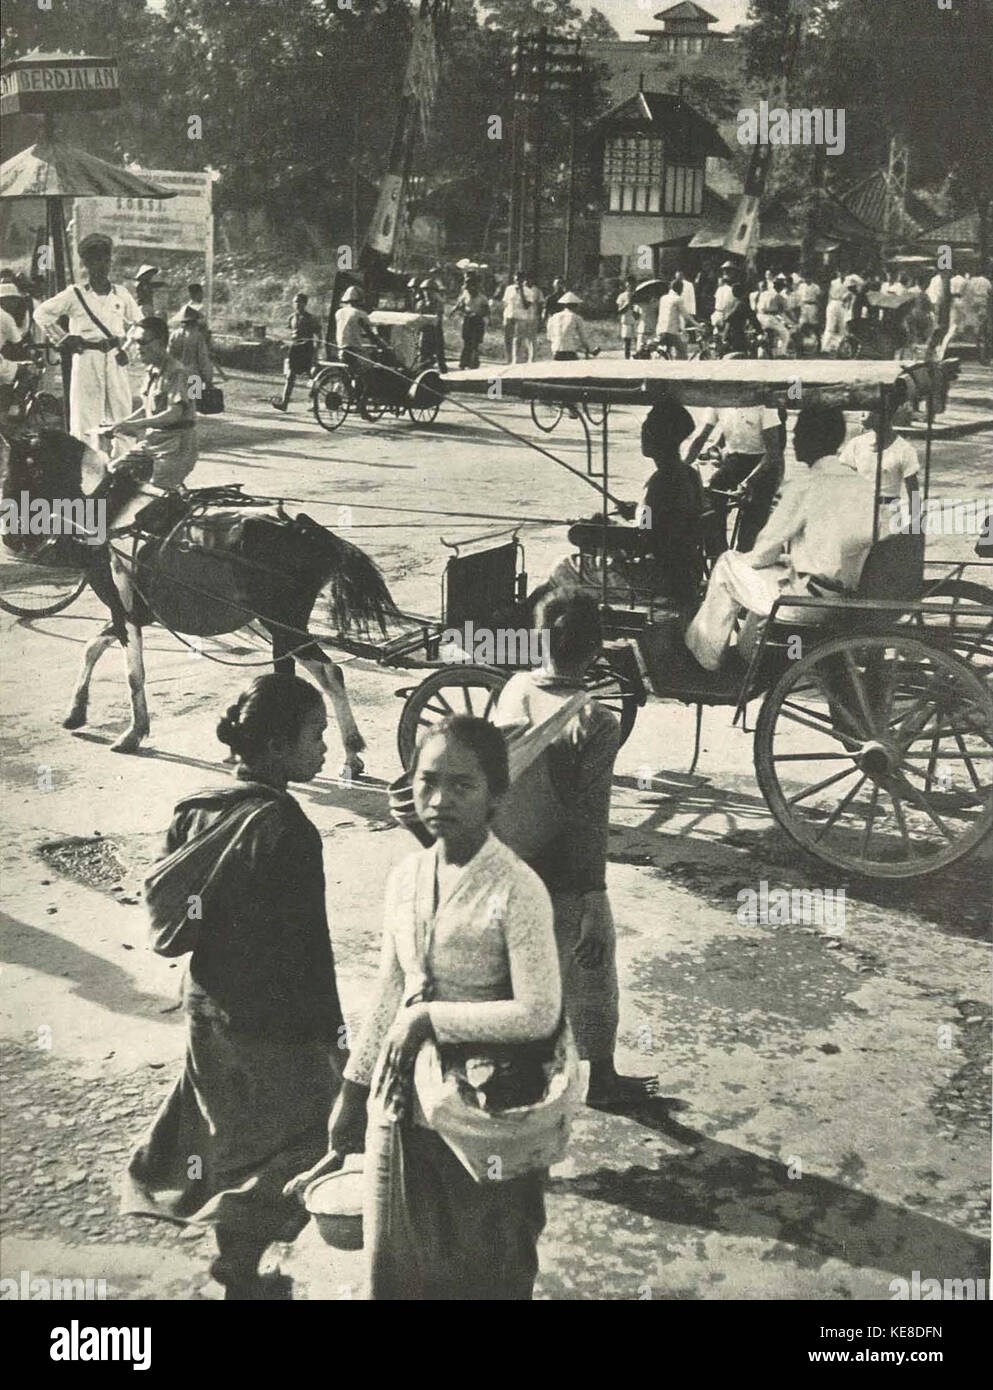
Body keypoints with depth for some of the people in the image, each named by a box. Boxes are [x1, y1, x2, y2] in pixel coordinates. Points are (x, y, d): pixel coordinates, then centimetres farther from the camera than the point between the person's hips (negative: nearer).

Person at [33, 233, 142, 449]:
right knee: (85, 416, -4)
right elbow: (42, 313, 4)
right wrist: (62, 338, 2)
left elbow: (138, 322, 22)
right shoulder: (75, 294, -1)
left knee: (121, 411, 2)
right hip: (86, 358, -3)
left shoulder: (121, 294, 8)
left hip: (115, 359, 3)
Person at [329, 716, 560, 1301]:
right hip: (399, 1107, 6)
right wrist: (353, 1092, 13)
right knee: (397, 1264, 20)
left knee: (481, 1272, 14)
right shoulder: (406, 877, 0)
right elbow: (390, 993, 9)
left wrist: (430, 1017, -19)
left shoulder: (517, 889, -19)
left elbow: (539, 1013, -24)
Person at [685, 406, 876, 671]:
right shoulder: (863, 486, 6)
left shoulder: (804, 487, -16)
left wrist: (751, 558, 13)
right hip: (850, 602, 8)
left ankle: (705, 655, 23)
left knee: (727, 565, 11)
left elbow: (763, 552, -10)